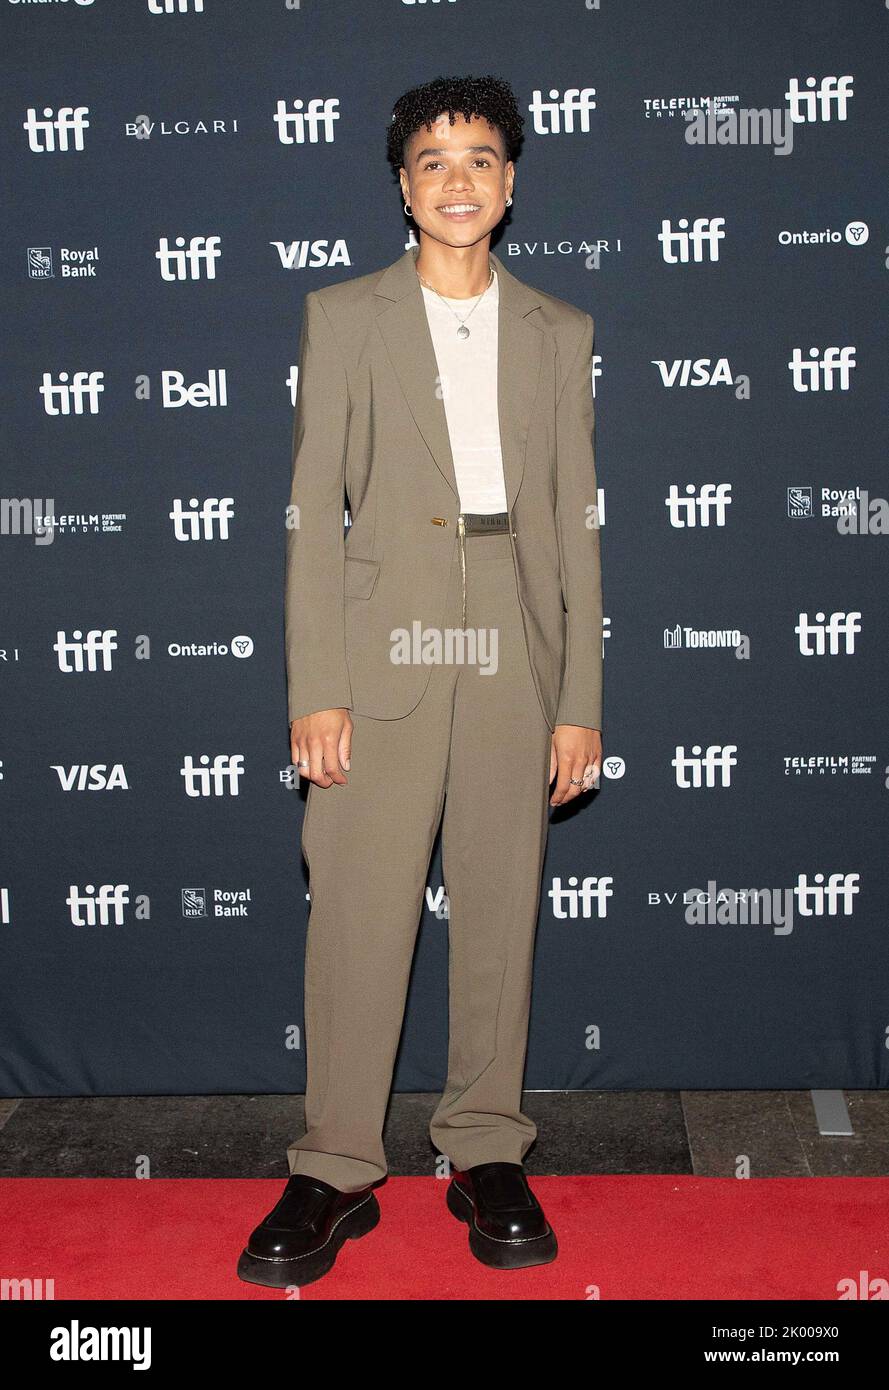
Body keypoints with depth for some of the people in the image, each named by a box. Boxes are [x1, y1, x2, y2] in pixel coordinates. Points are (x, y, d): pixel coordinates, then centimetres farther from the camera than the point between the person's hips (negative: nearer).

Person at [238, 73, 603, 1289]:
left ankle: (485, 1154, 21)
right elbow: (314, 512, 1)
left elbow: (576, 525, 9)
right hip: (384, 651, -2)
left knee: (501, 911, 7)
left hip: (516, 653, 2)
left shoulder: (560, 333, 12)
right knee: (358, 914, -2)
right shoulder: (344, 317, 7)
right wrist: (314, 689, -7)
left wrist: (581, 700, 3)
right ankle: (337, 1172, 11)